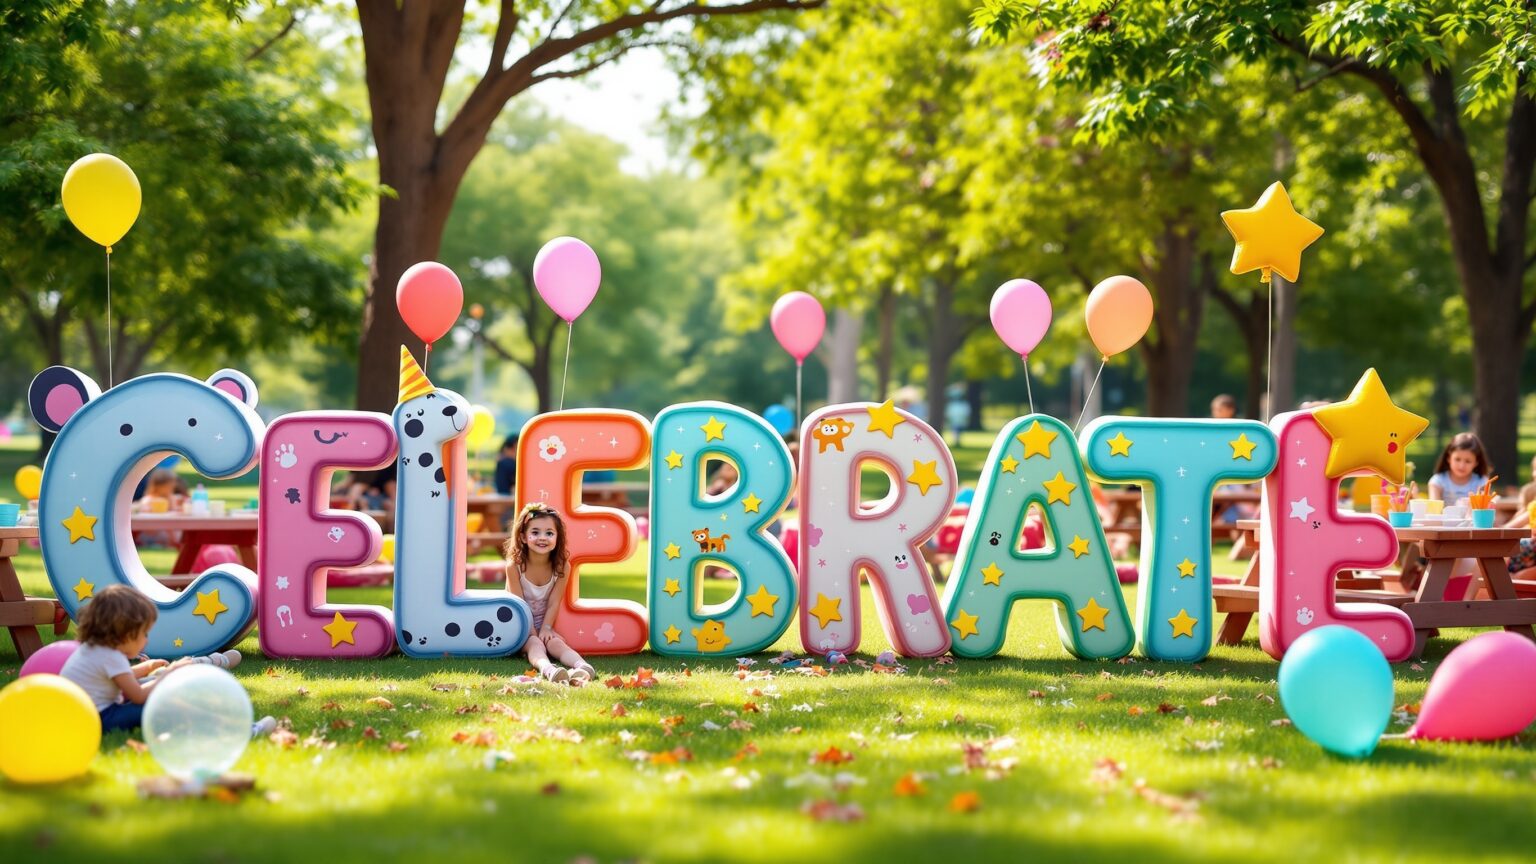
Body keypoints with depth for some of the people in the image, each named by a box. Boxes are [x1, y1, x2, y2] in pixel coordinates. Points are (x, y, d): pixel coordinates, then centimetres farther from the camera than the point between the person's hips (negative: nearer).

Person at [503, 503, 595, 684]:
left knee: (556, 643, -27)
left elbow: (553, 603, -7)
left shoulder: (561, 566, -10)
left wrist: (545, 628, -15)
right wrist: (532, 633, -18)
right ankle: (548, 670, -64)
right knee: (534, 644, -32)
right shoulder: (514, 565, -17)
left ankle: (582, 667, -57)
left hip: (544, 624, 2)